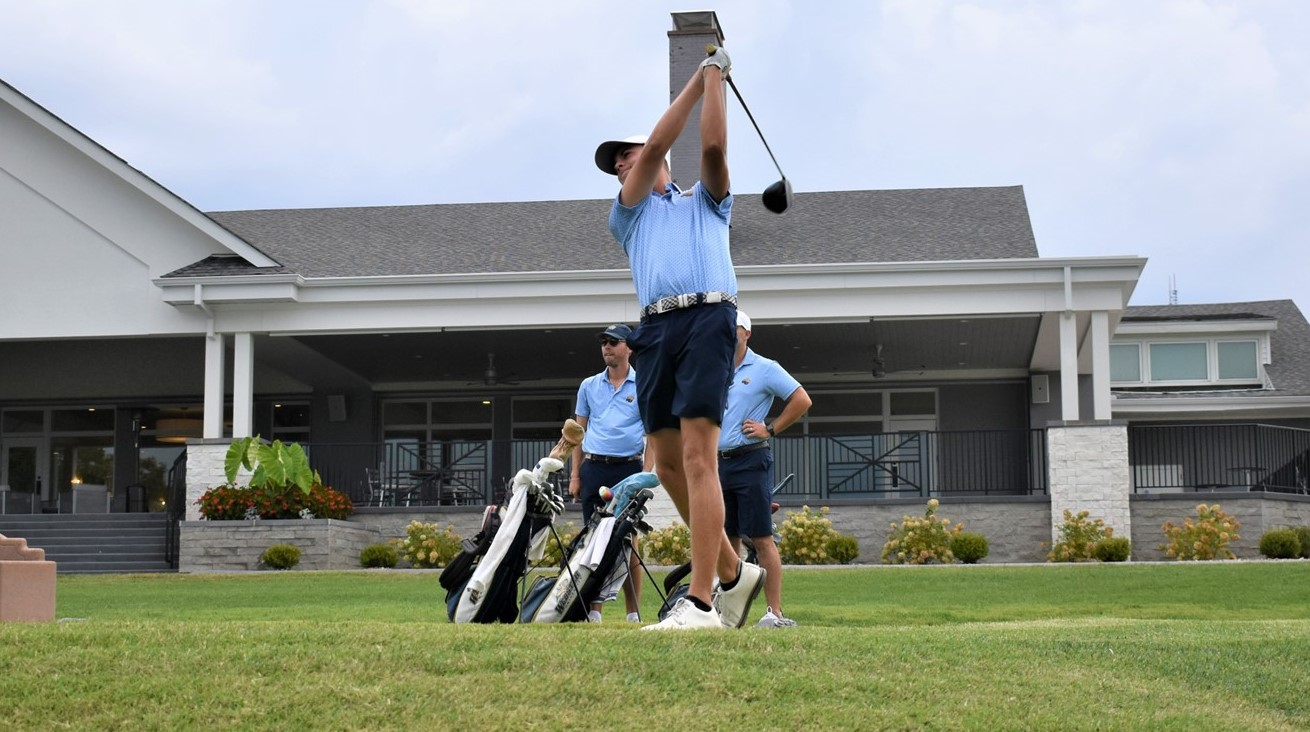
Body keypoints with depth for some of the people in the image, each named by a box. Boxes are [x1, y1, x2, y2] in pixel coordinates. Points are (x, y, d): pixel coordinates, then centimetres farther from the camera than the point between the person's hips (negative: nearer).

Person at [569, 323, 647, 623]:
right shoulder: (589, 386, 13)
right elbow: (580, 431, 15)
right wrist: (575, 474, 8)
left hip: (628, 467, -3)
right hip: (593, 467, 3)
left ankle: (633, 612, 1)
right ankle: (594, 610, 5)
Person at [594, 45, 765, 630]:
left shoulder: (706, 202, 24)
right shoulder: (628, 214, 27)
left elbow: (713, 148, 4)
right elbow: (657, 148, 15)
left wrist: (716, 78, 10)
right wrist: (698, 78, 16)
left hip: (706, 319, -4)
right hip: (654, 329, 5)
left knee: (697, 455, -16)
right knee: (668, 465, 0)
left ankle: (701, 602, -23)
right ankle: (733, 573, 17)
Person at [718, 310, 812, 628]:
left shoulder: (764, 369, -2)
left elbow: (802, 400, -6)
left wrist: (771, 429, -7)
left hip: (750, 461, -6)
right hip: (718, 462, 6)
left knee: (761, 539, -8)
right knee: (727, 539, 8)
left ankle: (775, 612, -8)